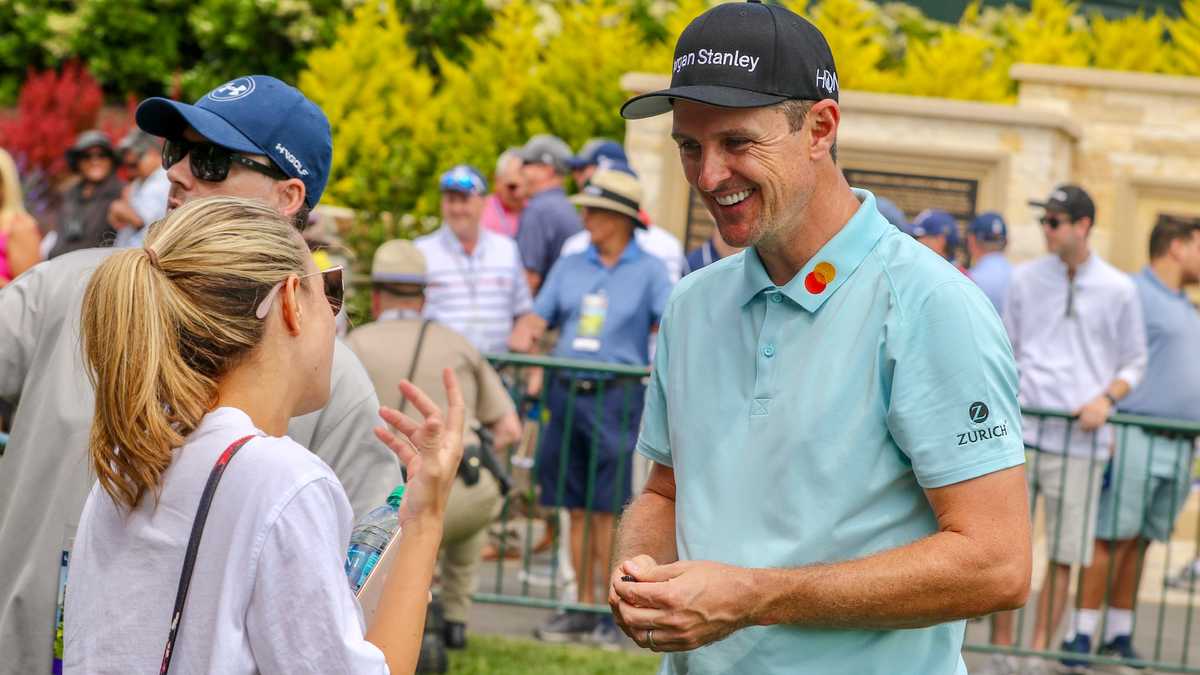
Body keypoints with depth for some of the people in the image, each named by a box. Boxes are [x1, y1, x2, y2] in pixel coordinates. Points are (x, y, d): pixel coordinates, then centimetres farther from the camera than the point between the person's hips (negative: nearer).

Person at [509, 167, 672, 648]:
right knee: (577, 509, 7)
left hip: (616, 396, -4)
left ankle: (613, 614, 1)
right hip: (567, 392, 4)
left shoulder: (648, 271, 3)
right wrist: (523, 337, -9)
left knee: (606, 509, -6)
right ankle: (583, 608, 14)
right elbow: (537, 318, 13)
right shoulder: (570, 267, 16)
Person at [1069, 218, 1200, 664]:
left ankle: (1120, 635, 13)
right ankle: (1082, 636, -6)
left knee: (1140, 542, 8)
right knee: (1112, 539, -9)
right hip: (1135, 438, -7)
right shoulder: (1132, 293, -5)